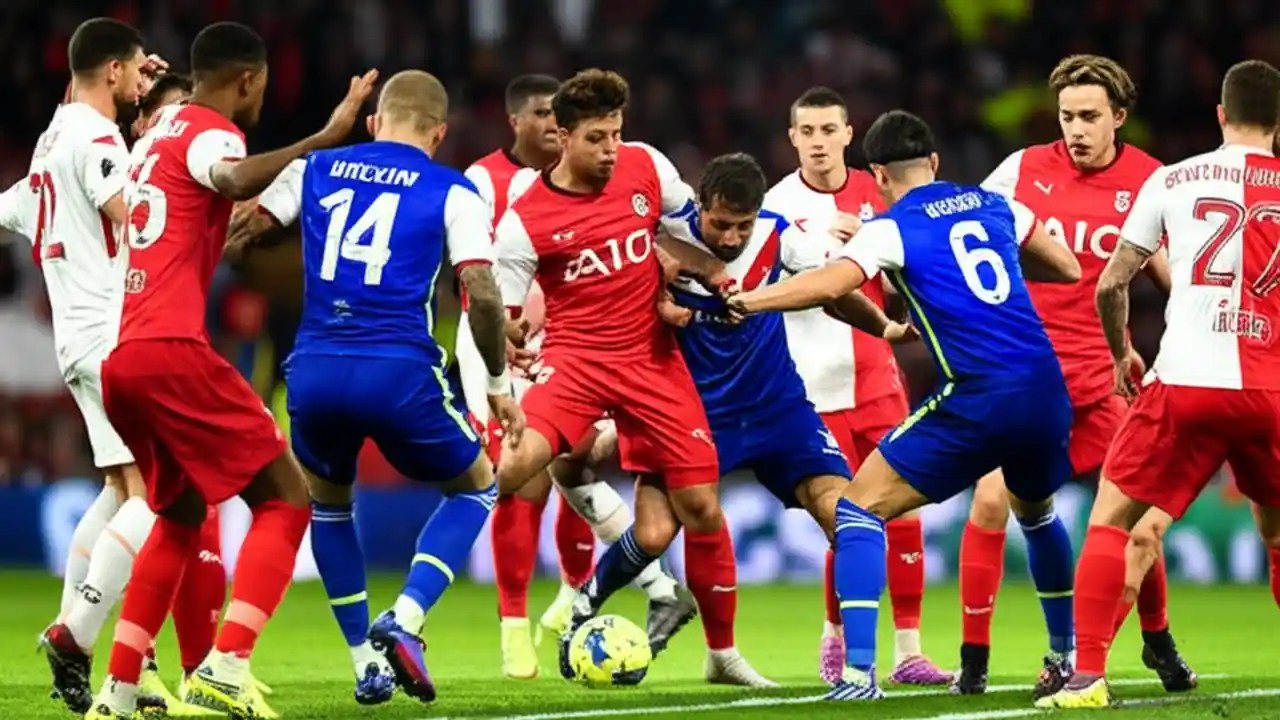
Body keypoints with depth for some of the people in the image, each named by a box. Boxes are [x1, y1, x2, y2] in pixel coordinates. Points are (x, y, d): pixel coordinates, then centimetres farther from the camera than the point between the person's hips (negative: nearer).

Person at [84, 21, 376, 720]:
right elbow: (237, 179, -27)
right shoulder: (209, 132, -2)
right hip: (169, 349, -9)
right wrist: (325, 139, -32)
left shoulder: (156, 134, 23)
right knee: (285, 498, -3)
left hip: (114, 358, 9)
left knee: (181, 515, 24)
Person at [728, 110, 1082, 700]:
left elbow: (828, 284, -16)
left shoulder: (892, 229, 1)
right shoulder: (993, 205, 17)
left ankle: (859, 672, -10)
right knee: (1037, 513, 34)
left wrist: (746, 300, -4)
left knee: (859, 507, 3)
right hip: (1049, 392, 6)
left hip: (977, 401, -6)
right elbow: (1068, 269, 26)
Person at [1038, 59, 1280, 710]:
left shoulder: (1173, 180, 6)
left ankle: (1088, 676, -2)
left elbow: (1110, 285, 10)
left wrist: (1121, 354, 27)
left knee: (1110, 520, 9)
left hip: (1187, 386, -2)